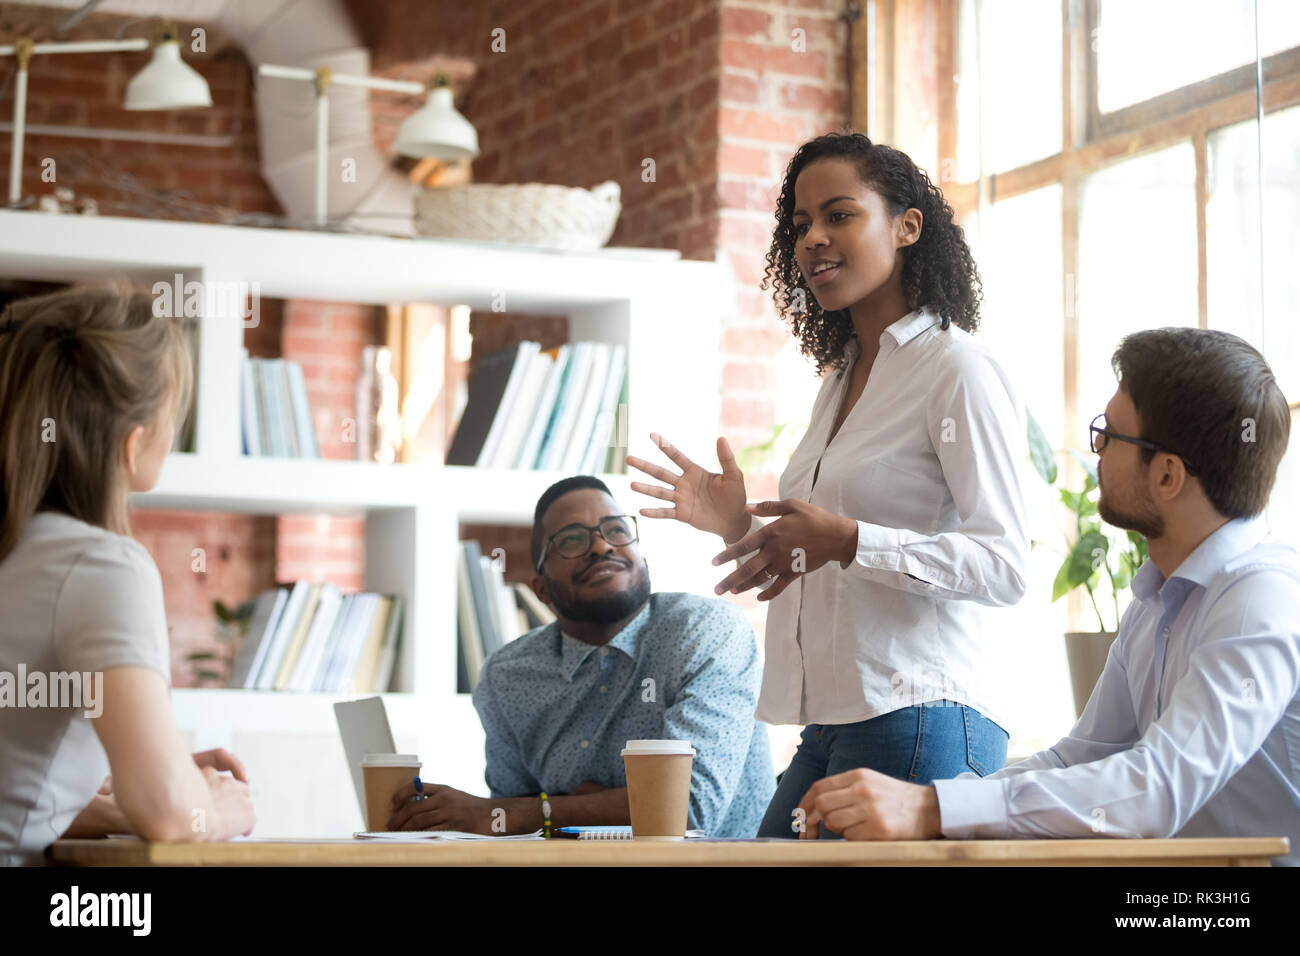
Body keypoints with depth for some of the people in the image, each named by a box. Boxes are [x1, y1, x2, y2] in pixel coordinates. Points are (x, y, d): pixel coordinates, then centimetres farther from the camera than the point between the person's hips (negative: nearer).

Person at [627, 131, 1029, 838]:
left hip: (916, 724, -8)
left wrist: (845, 540, -24)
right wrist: (743, 526, 10)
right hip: (830, 727, 8)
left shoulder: (956, 368, -7)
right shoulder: (840, 378, 20)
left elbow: (1005, 566, -15)